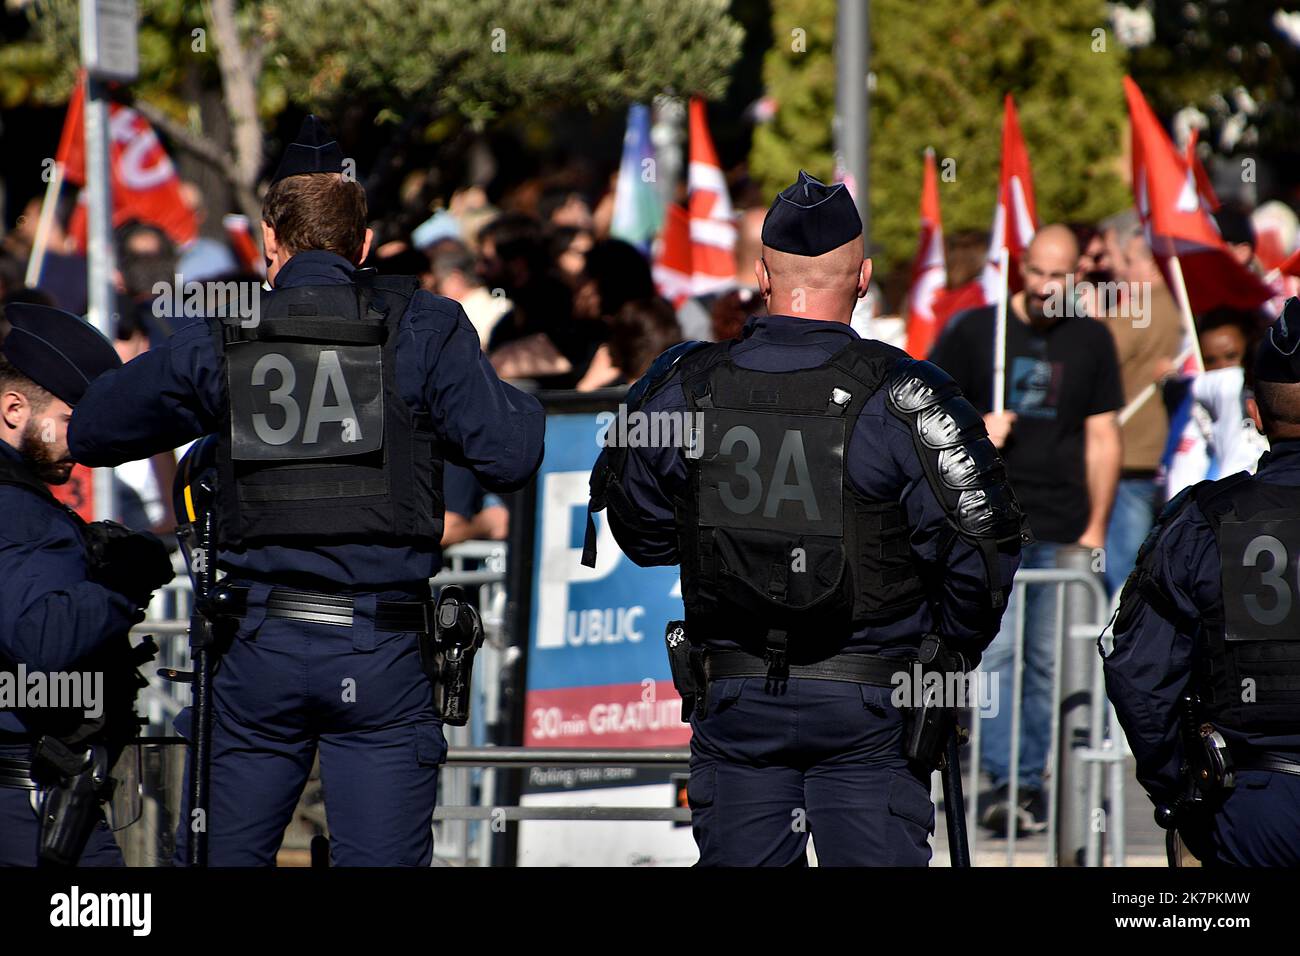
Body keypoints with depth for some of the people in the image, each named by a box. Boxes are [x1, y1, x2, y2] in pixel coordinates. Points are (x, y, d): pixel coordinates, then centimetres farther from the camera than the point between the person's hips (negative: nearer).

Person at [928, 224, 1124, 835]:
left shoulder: (1092, 341, 11)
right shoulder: (973, 331, 5)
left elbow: (1102, 436, 12)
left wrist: (1095, 527, 7)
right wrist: (975, 430, -12)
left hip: (1062, 531, 2)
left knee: (1048, 662, 3)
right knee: (995, 651, -14)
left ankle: (1032, 786, 10)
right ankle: (1007, 782, -16)